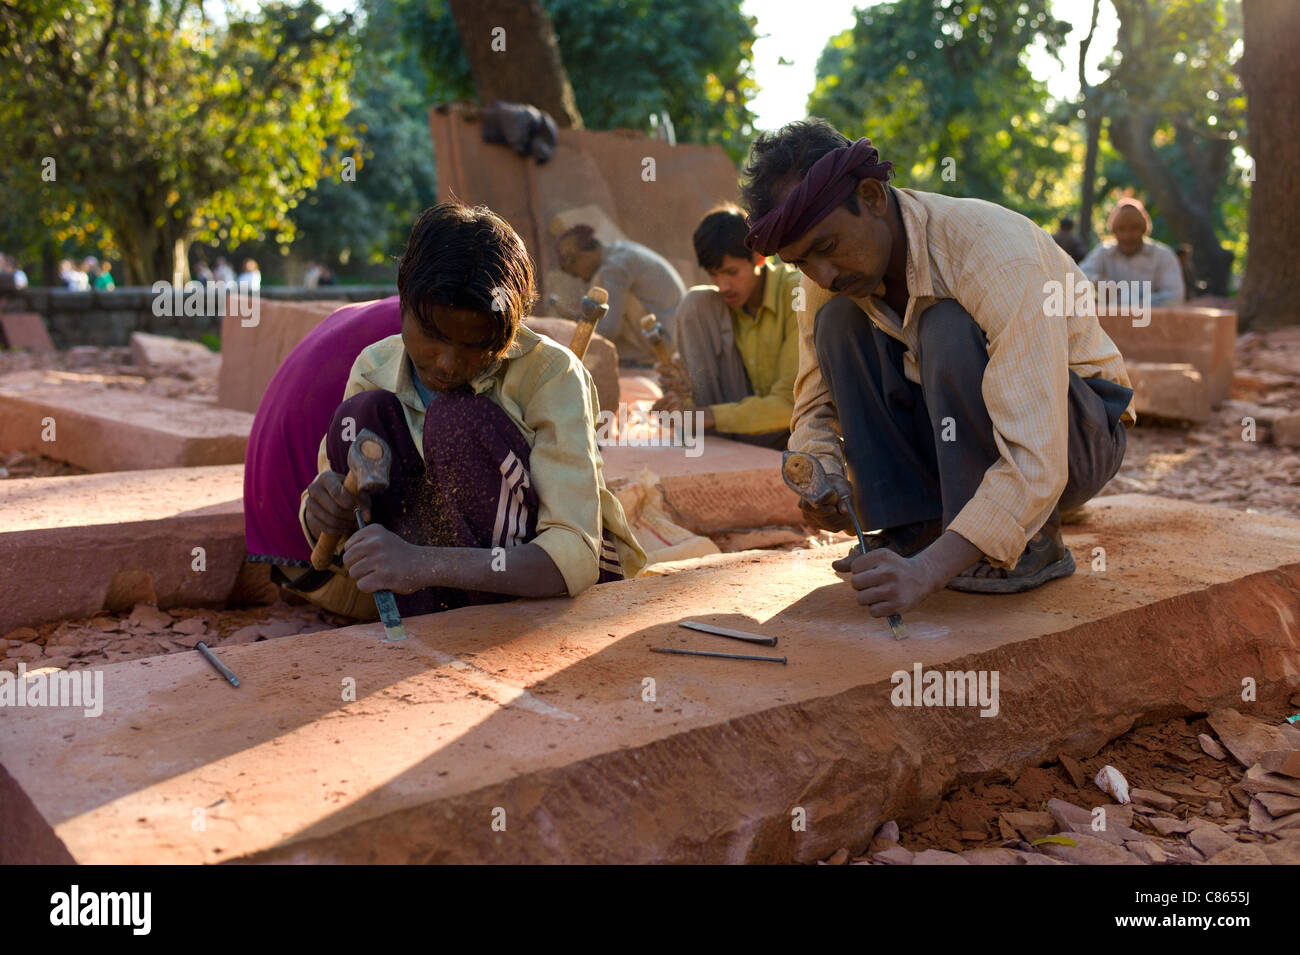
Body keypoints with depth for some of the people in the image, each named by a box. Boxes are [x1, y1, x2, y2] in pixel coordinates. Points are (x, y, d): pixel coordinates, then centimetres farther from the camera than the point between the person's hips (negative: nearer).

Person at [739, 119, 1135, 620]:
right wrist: (822, 474, -22)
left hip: (1080, 434, -6)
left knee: (948, 329, -34)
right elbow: (815, 403, 1)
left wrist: (927, 571, -49)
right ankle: (918, 526, -11)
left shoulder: (997, 253, -32)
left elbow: (1035, 460, -39)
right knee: (838, 321, -15)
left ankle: (1030, 541, -18)